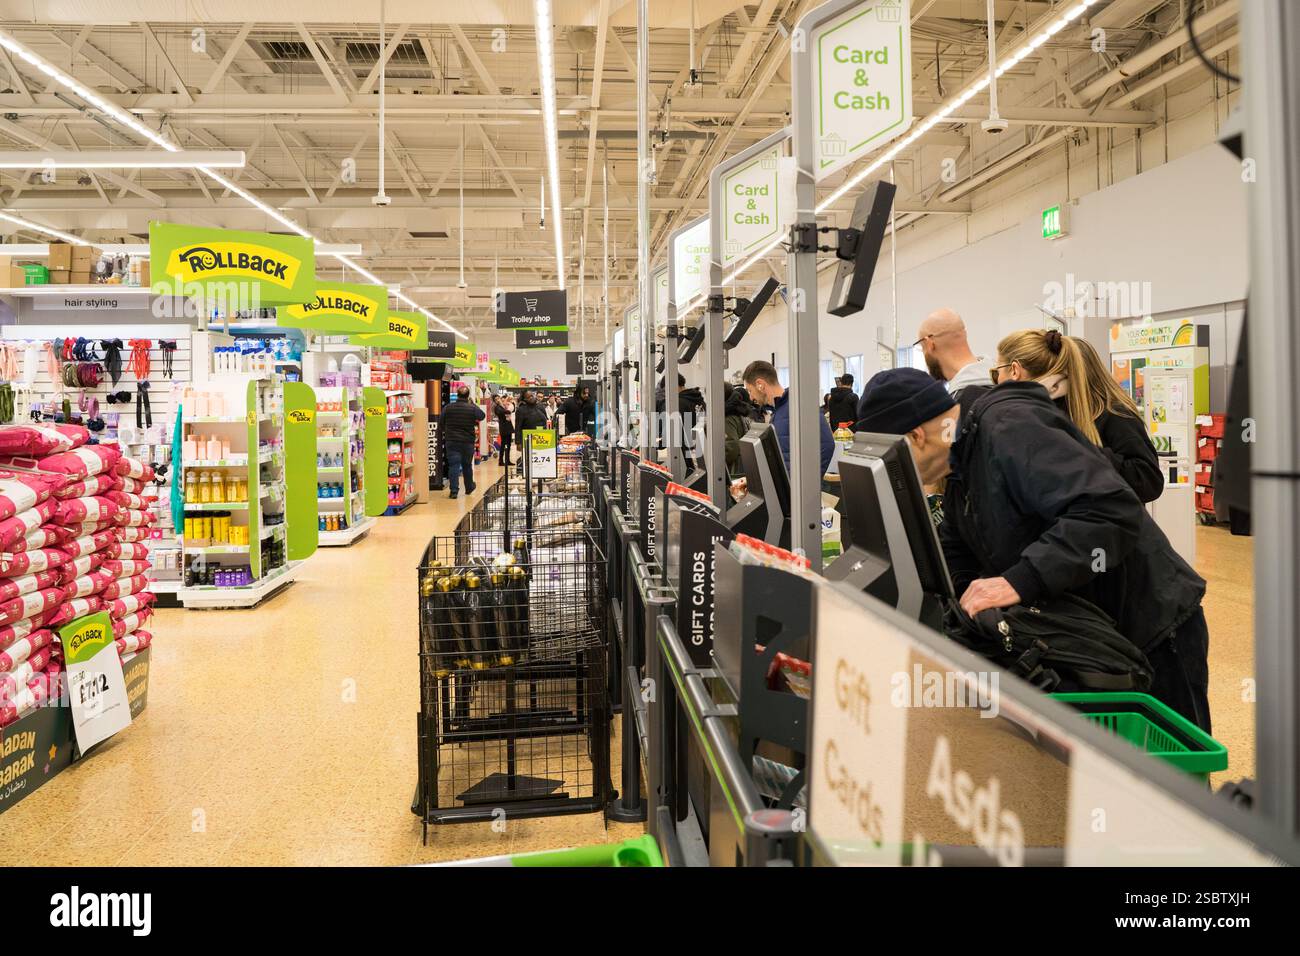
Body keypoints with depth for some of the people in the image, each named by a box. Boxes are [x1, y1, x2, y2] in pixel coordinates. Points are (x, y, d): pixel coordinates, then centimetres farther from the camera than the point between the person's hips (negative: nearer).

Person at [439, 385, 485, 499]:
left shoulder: (448, 407, -5)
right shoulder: (472, 408, -8)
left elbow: (440, 423, 2)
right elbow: (482, 416, 9)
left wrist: (443, 430, 22)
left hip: (452, 441, -1)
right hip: (468, 442, 1)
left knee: (453, 465, -1)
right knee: (467, 465, 17)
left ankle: (454, 490, -11)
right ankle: (469, 488, 32)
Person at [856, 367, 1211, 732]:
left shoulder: (1009, 428, -25)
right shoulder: (962, 462, 6)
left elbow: (1112, 511, -36)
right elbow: (955, 558, 11)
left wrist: (1021, 581, -40)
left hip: (1151, 630, -9)